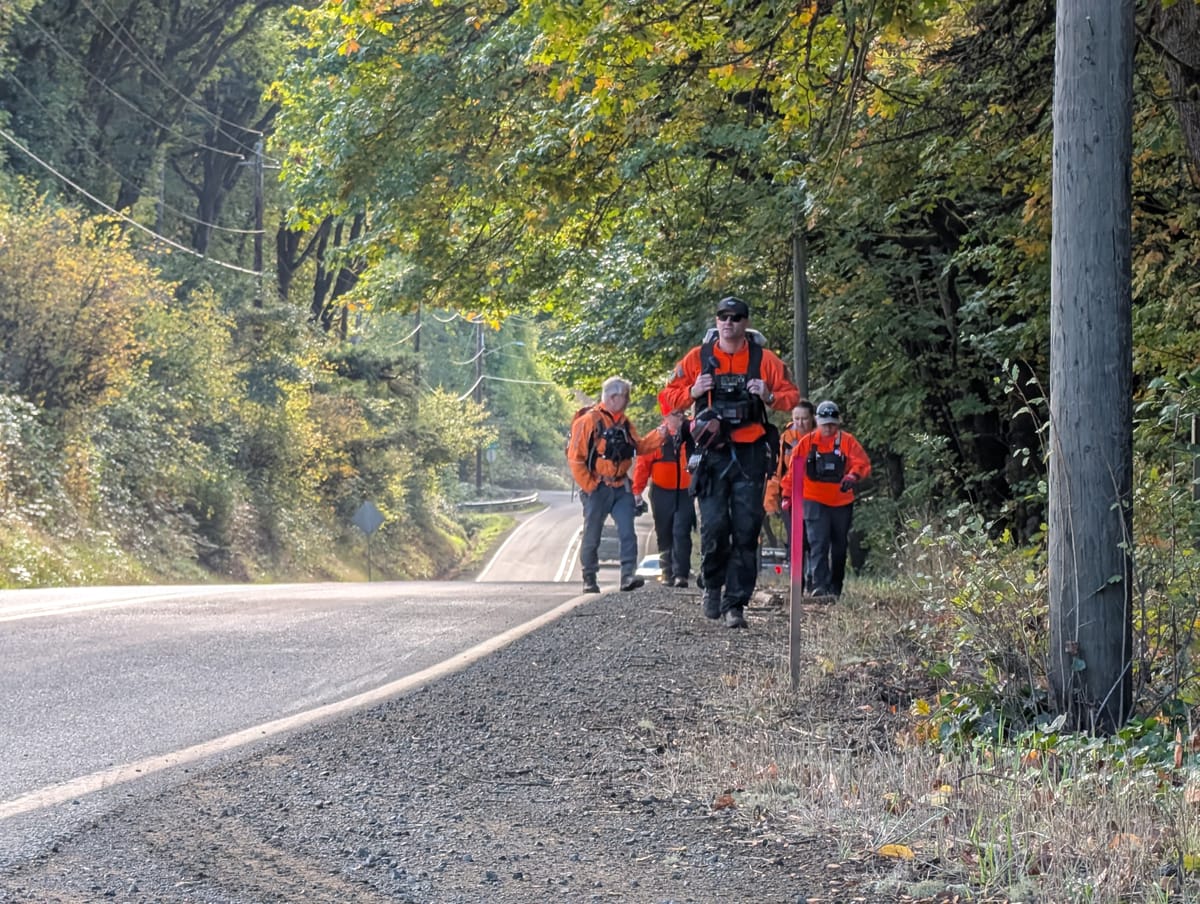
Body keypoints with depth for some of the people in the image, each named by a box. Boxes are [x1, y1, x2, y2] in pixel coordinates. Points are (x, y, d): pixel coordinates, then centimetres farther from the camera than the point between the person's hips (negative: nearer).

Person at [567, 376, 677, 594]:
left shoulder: (624, 423, 12)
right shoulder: (589, 421, -11)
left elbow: (639, 446, 12)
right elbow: (575, 457, -13)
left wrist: (659, 435, -3)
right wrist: (588, 486, -14)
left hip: (621, 487, 5)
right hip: (597, 488, -5)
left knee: (627, 532, -6)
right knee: (591, 536, 4)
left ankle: (628, 576, -9)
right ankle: (589, 579, 15)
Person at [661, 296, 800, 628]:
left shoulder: (765, 360, 6)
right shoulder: (698, 358, 6)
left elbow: (791, 395, 11)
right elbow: (669, 395, 11)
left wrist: (769, 397, -9)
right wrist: (693, 391, -9)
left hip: (750, 454, 0)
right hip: (712, 452, 0)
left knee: (746, 531, -3)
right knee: (714, 525, -8)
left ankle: (735, 604, 1)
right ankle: (712, 586, 17)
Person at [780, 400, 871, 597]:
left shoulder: (847, 441, 1)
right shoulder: (807, 442, 3)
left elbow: (862, 462, -12)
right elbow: (793, 469, 7)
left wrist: (853, 475, -32)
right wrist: (787, 495, 3)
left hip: (842, 502, 2)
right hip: (815, 501, -2)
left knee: (839, 546, 11)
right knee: (818, 544, -14)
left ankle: (835, 587, 23)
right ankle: (819, 585, -20)